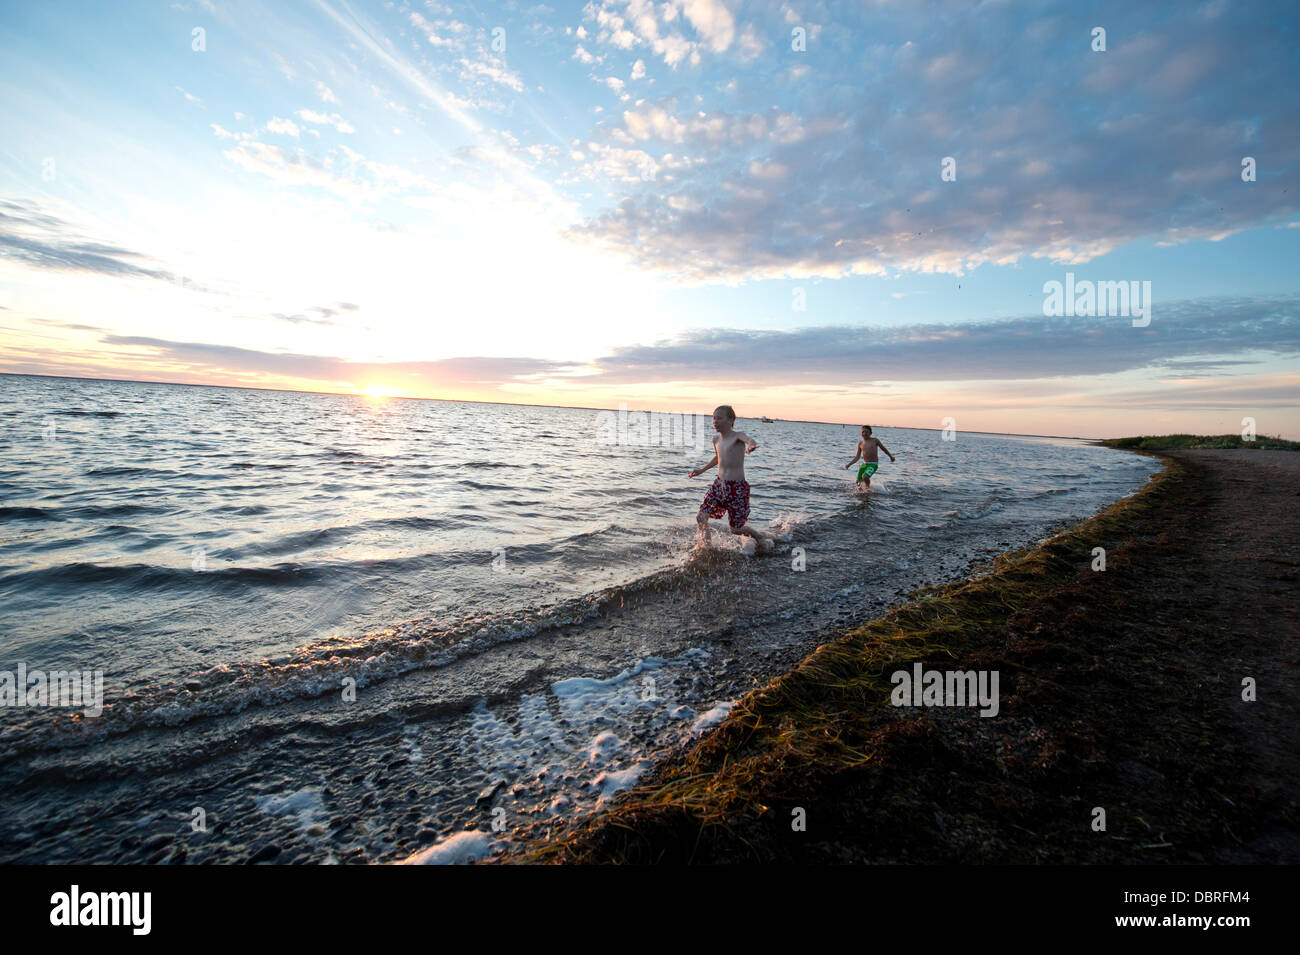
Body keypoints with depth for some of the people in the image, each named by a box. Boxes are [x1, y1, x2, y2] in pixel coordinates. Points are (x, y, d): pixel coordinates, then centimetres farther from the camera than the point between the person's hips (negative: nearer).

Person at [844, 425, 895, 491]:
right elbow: (857, 457, 11)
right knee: (859, 482, 0)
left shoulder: (875, 440, -2)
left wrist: (891, 457, 22)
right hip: (864, 464, 4)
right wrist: (849, 464, 1)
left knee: (865, 477, -29)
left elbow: (883, 448, 13)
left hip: (873, 465, -4)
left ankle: (868, 486, 1)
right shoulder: (860, 444, 6)